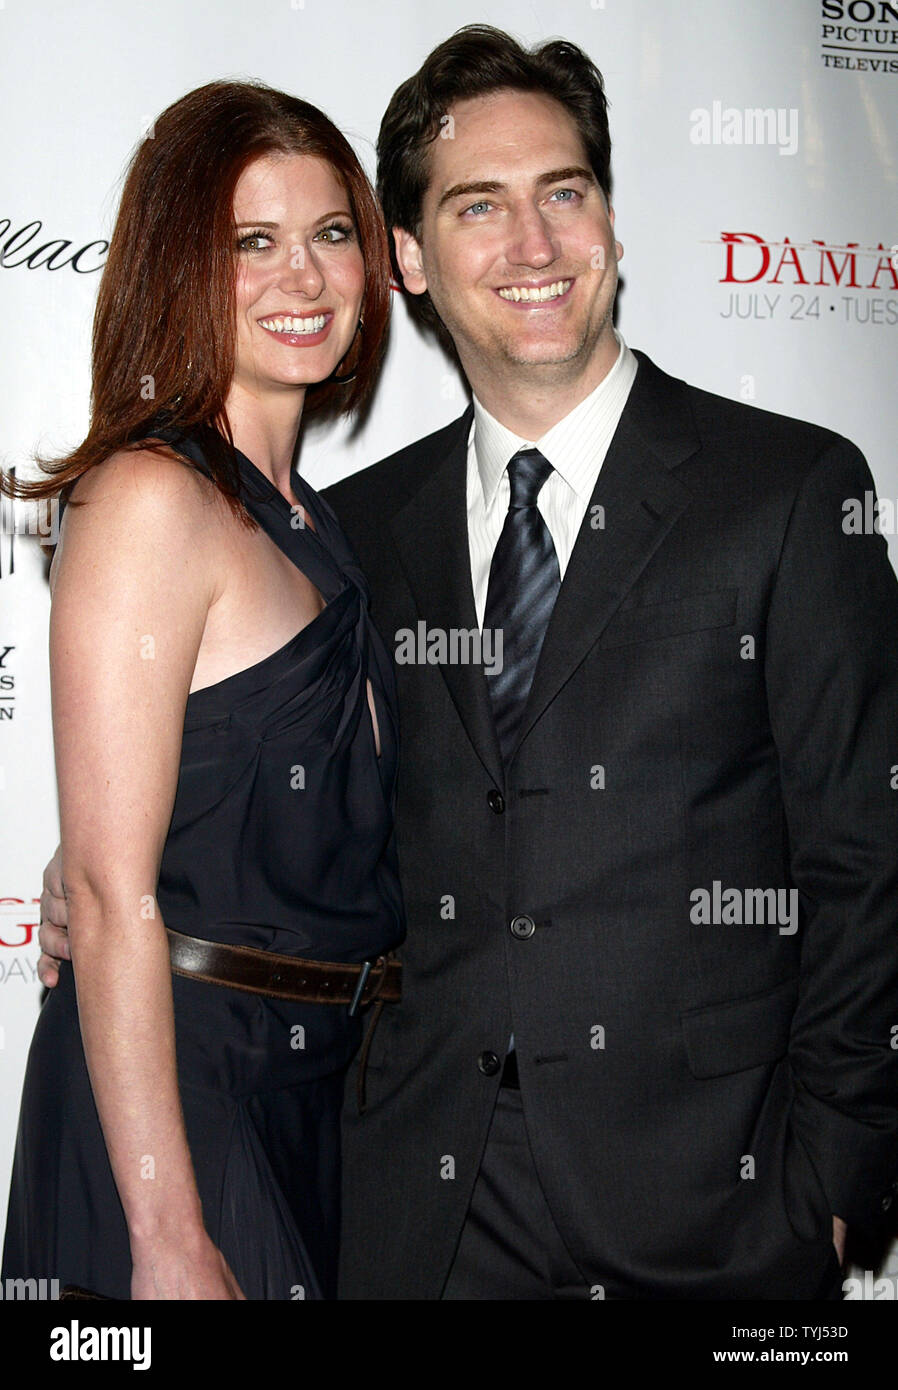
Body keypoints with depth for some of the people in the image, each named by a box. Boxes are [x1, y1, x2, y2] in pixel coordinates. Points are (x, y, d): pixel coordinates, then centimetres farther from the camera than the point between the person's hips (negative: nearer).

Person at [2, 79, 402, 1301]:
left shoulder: (302, 515, 11)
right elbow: (109, 890, -20)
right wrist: (170, 1239, -21)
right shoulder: (151, 499, -15)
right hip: (171, 1080, -8)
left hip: (318, 1081, 8)